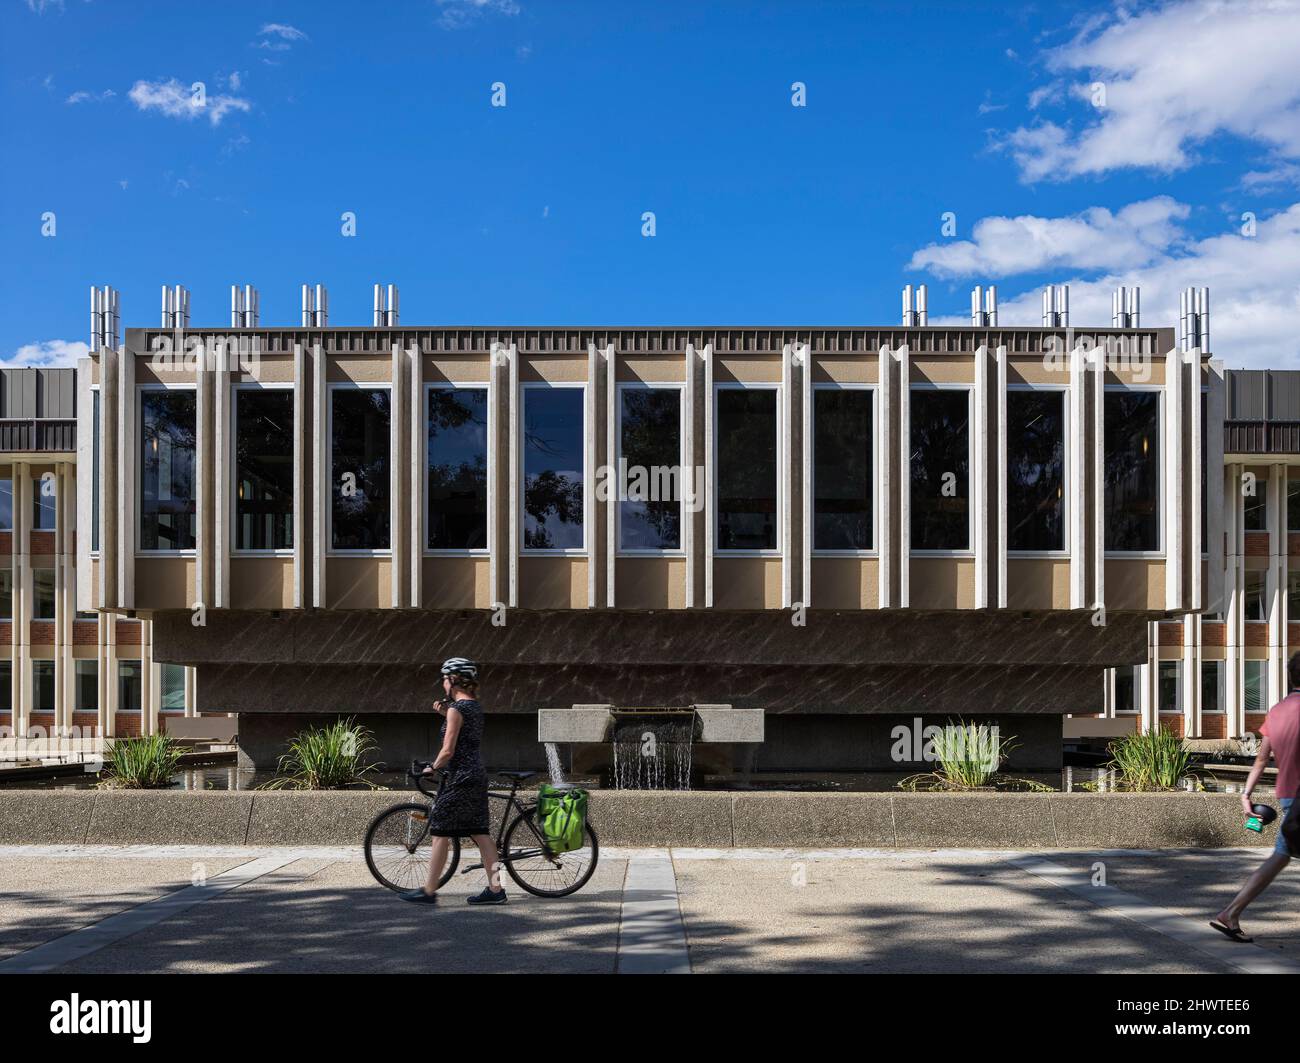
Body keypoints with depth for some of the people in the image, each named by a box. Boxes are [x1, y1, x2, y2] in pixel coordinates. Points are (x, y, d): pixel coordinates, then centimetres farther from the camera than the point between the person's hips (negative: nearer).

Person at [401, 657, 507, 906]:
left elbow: (448, 750, -17)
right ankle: (495, 888, 8)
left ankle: (429, 891, 8)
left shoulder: (457, 709, -14)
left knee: (440, 832, 1)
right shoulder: (475, 706, 12)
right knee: (480, 833, 9)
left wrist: (432, 767, 0)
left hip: (459, 778, -9)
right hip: (478, 776, 9)